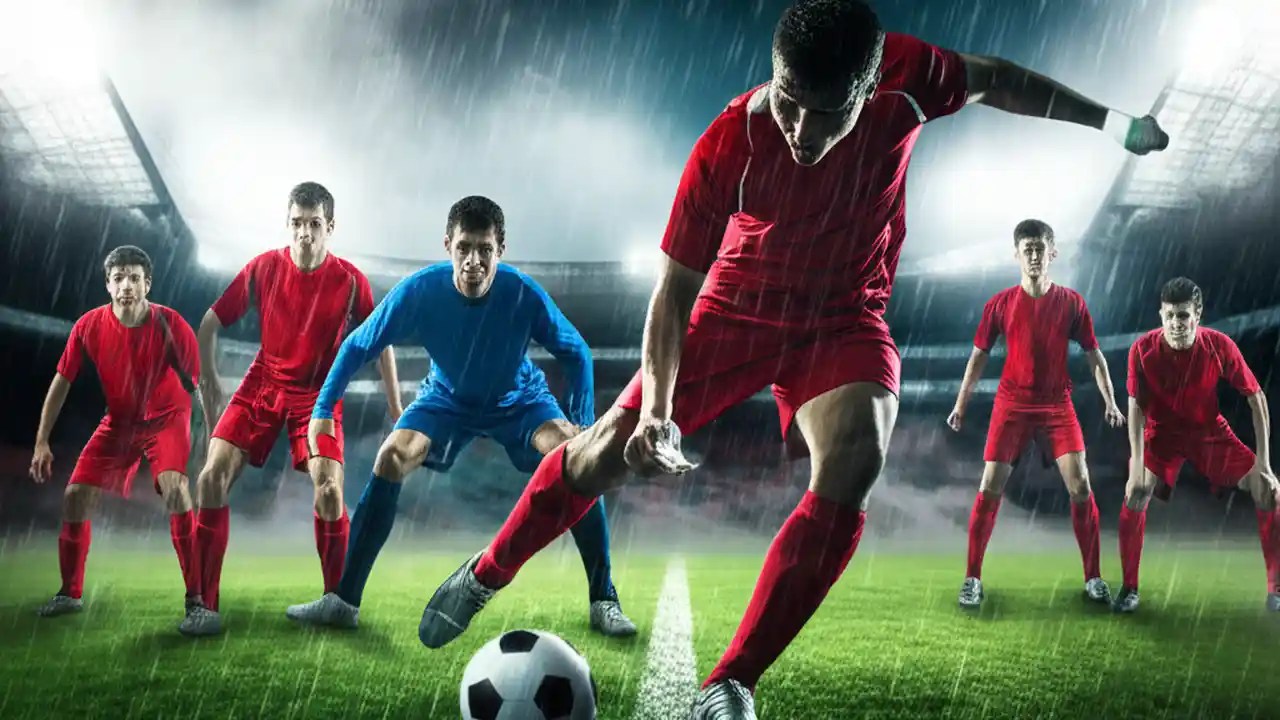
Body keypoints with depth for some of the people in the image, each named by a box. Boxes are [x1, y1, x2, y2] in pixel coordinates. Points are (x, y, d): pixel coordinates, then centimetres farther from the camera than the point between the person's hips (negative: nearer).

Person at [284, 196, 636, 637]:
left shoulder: (525, 294, -31)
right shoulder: (420, 290, -29)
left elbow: (575, 353, -14)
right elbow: (359, 346, -13)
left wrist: (582, 426, -22)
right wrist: (323, 409, -16)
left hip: (520, 399, -1)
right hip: (446, 398, 1)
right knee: (389, 461, -21)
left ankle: (604, 601, -10)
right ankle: (343, 601, -8)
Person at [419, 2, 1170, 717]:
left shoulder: (906, 77, -24)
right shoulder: (726, 147, -29)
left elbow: (993, 79, 0)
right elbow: (676, 287, -19)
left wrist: (1114, 120, 10)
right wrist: (657, 408, -32)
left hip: (845, 320, 1)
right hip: (737, 309, -1)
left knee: (854, 462, -29)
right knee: (610, 448, -5)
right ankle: (485, 573, 26)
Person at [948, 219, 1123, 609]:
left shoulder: (1071, 302, -1)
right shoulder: (1000, 304, -2)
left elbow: (1093, 354, 5)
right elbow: (979, 355, 6)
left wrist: (1109, 400, -4)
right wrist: (960, 404, 5)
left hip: (1057, 405, 1)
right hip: (1011, 405, 0)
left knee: (1081, 485, -7)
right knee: (989, 488, -6)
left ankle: (1093, 577, 7)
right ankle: (972, 577, 5)